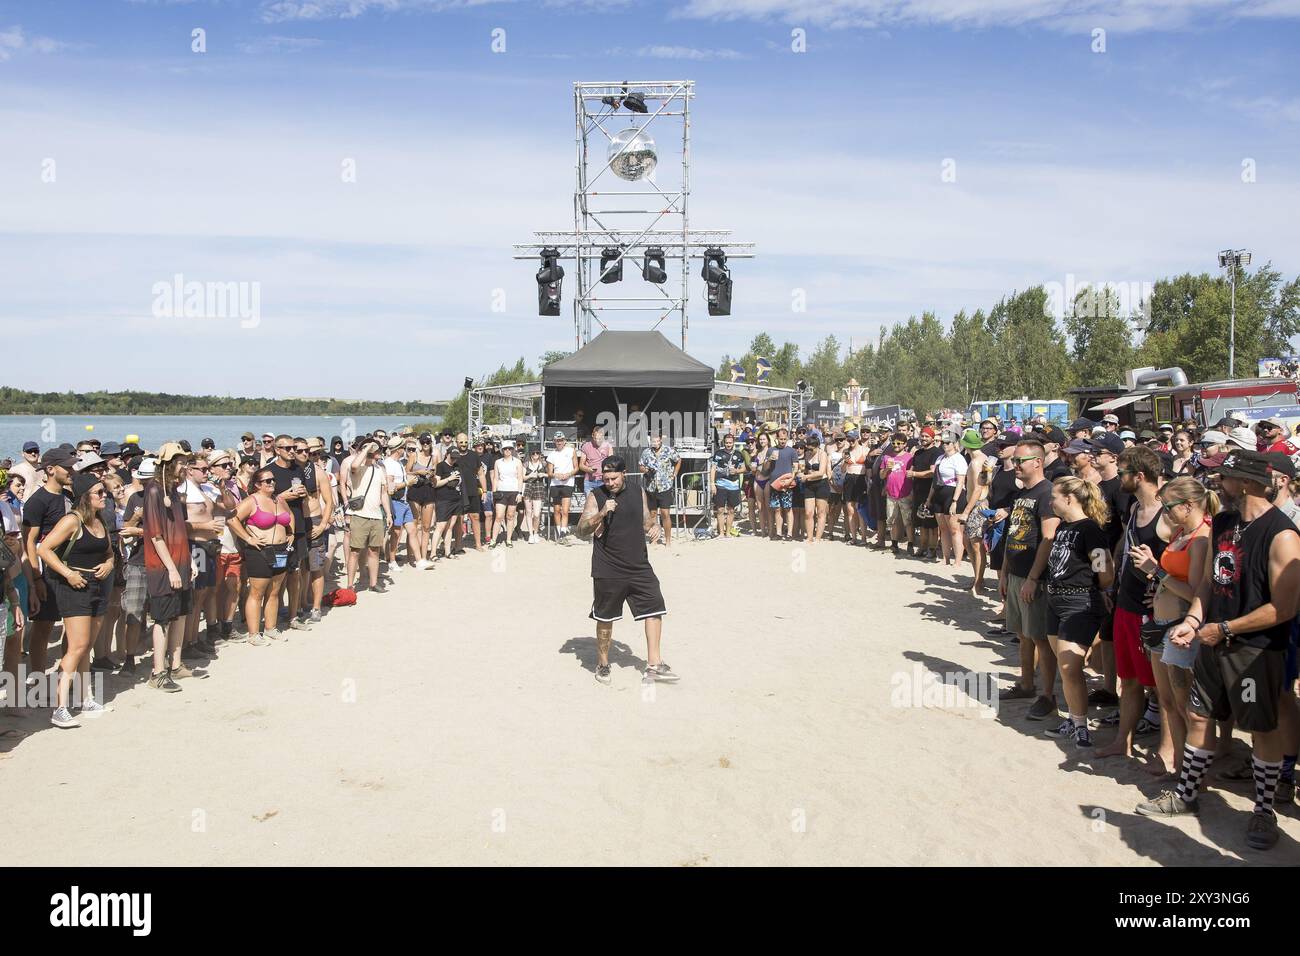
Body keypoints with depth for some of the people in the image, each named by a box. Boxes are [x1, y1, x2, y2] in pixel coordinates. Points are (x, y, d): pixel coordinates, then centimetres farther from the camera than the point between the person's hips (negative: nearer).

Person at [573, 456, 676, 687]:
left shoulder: (637, 494, 8)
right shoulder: (596, 497, -5)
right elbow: (581, 531, -12)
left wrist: (650, 524, -1)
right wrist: (601, 514, -26)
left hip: (639, 567, 4)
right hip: (608, 571, -4)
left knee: (655, 609, -1)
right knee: (605, 619, 6)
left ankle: (654, 665, 6)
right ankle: (602, 665, 24)